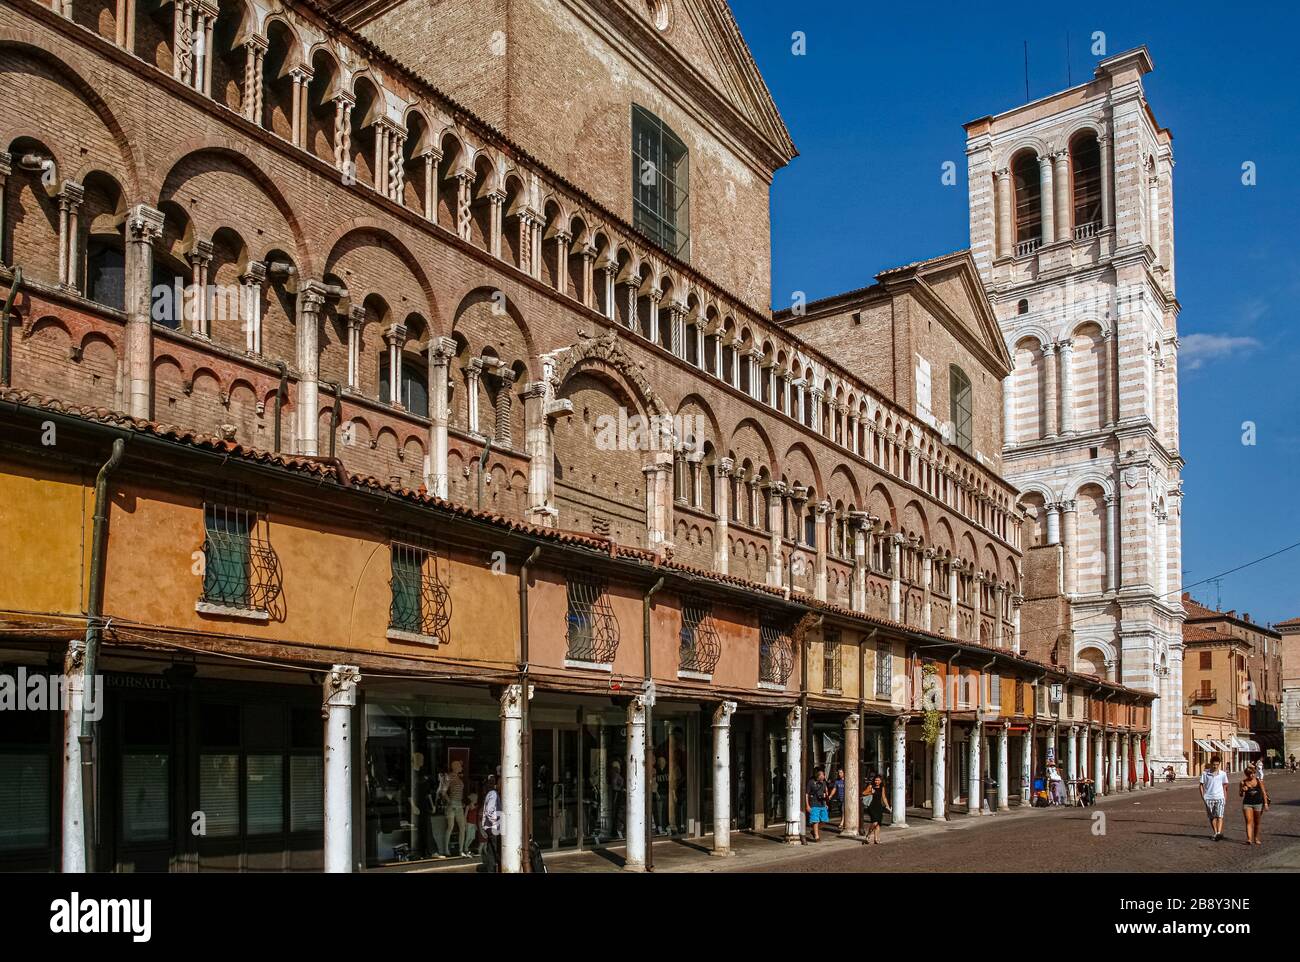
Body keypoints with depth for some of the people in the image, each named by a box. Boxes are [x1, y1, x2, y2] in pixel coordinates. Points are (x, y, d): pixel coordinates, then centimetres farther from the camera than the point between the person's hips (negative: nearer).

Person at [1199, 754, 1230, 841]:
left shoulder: (1222, 774, 1)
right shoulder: (1205, 773, -1)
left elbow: (1225, 785, 13)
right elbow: (1201, 785, 5)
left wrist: (1225, 796, 8)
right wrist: (1203, 797, -2)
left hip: (1219, 797, -1)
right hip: (1209, 798, 1)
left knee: (1219, 816, -14)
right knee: (1212, 817, 7)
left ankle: (1219, 833, -23)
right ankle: (1215, 833, 17)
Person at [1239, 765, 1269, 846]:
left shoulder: (1259, 781, -4)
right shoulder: (1243, 782, -4)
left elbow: (1264, 793, 2)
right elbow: (1240, 795, 4)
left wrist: (1266, 803, -3)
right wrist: (1243, 790, -17)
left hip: (1258, 803, 1)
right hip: (1247, 803, -1)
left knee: (1257, 823, 11)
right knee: (1248, 821, -11)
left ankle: (1256, 838, 26)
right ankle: (1249, 839, -19)